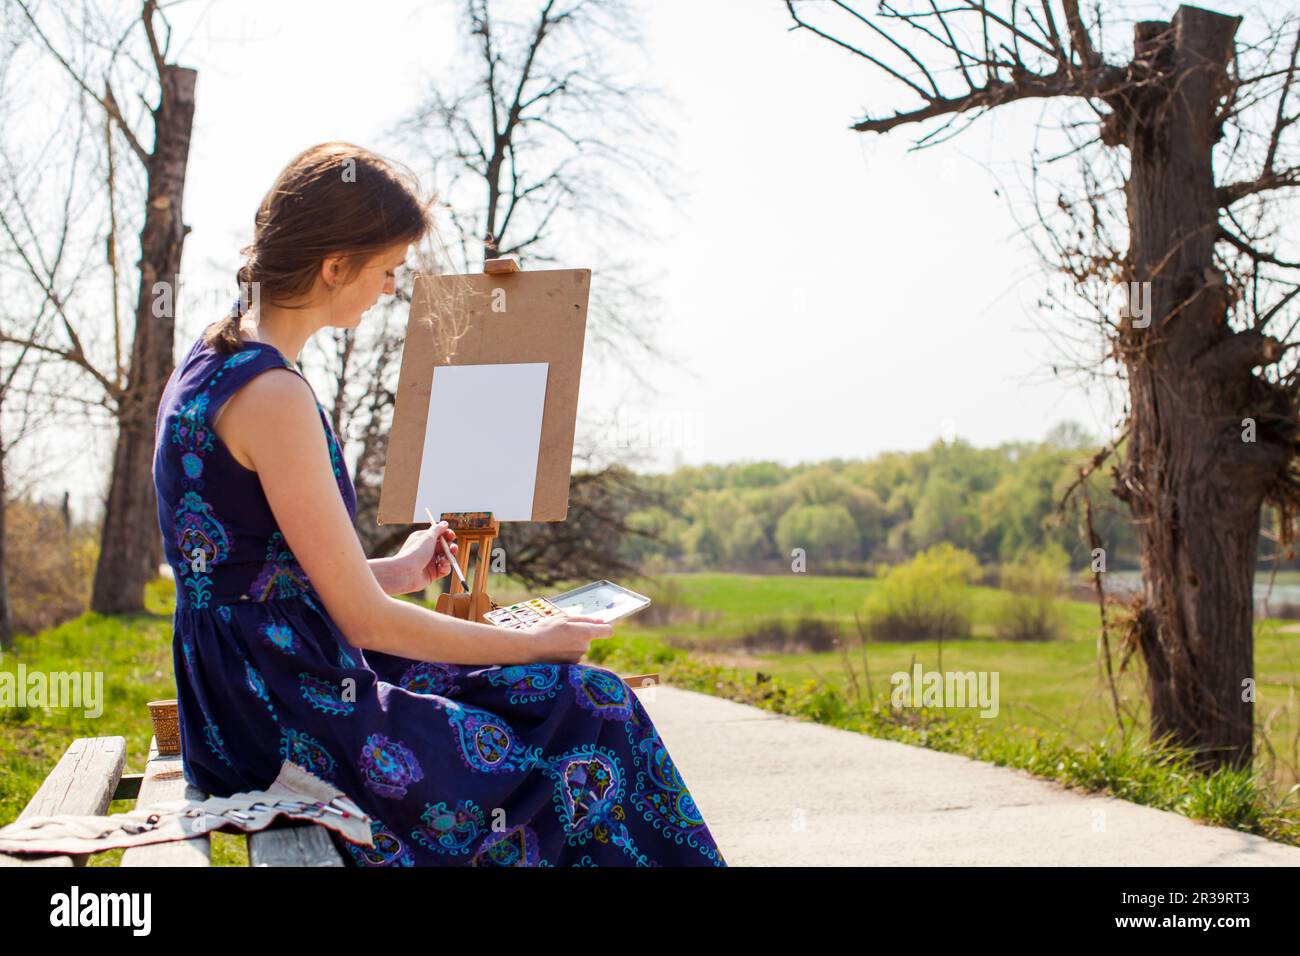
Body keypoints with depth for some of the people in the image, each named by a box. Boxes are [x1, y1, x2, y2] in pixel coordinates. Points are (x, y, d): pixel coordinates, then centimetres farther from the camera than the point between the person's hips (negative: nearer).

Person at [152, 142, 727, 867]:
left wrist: (396, 572, 21)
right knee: (591, 717, -4)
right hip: (287, 730, -10)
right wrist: (536, 645, -9)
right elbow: (365, 620, -19)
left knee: (576, 695, 16)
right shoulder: (273, 395, -22)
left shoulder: (212, 365, 9)